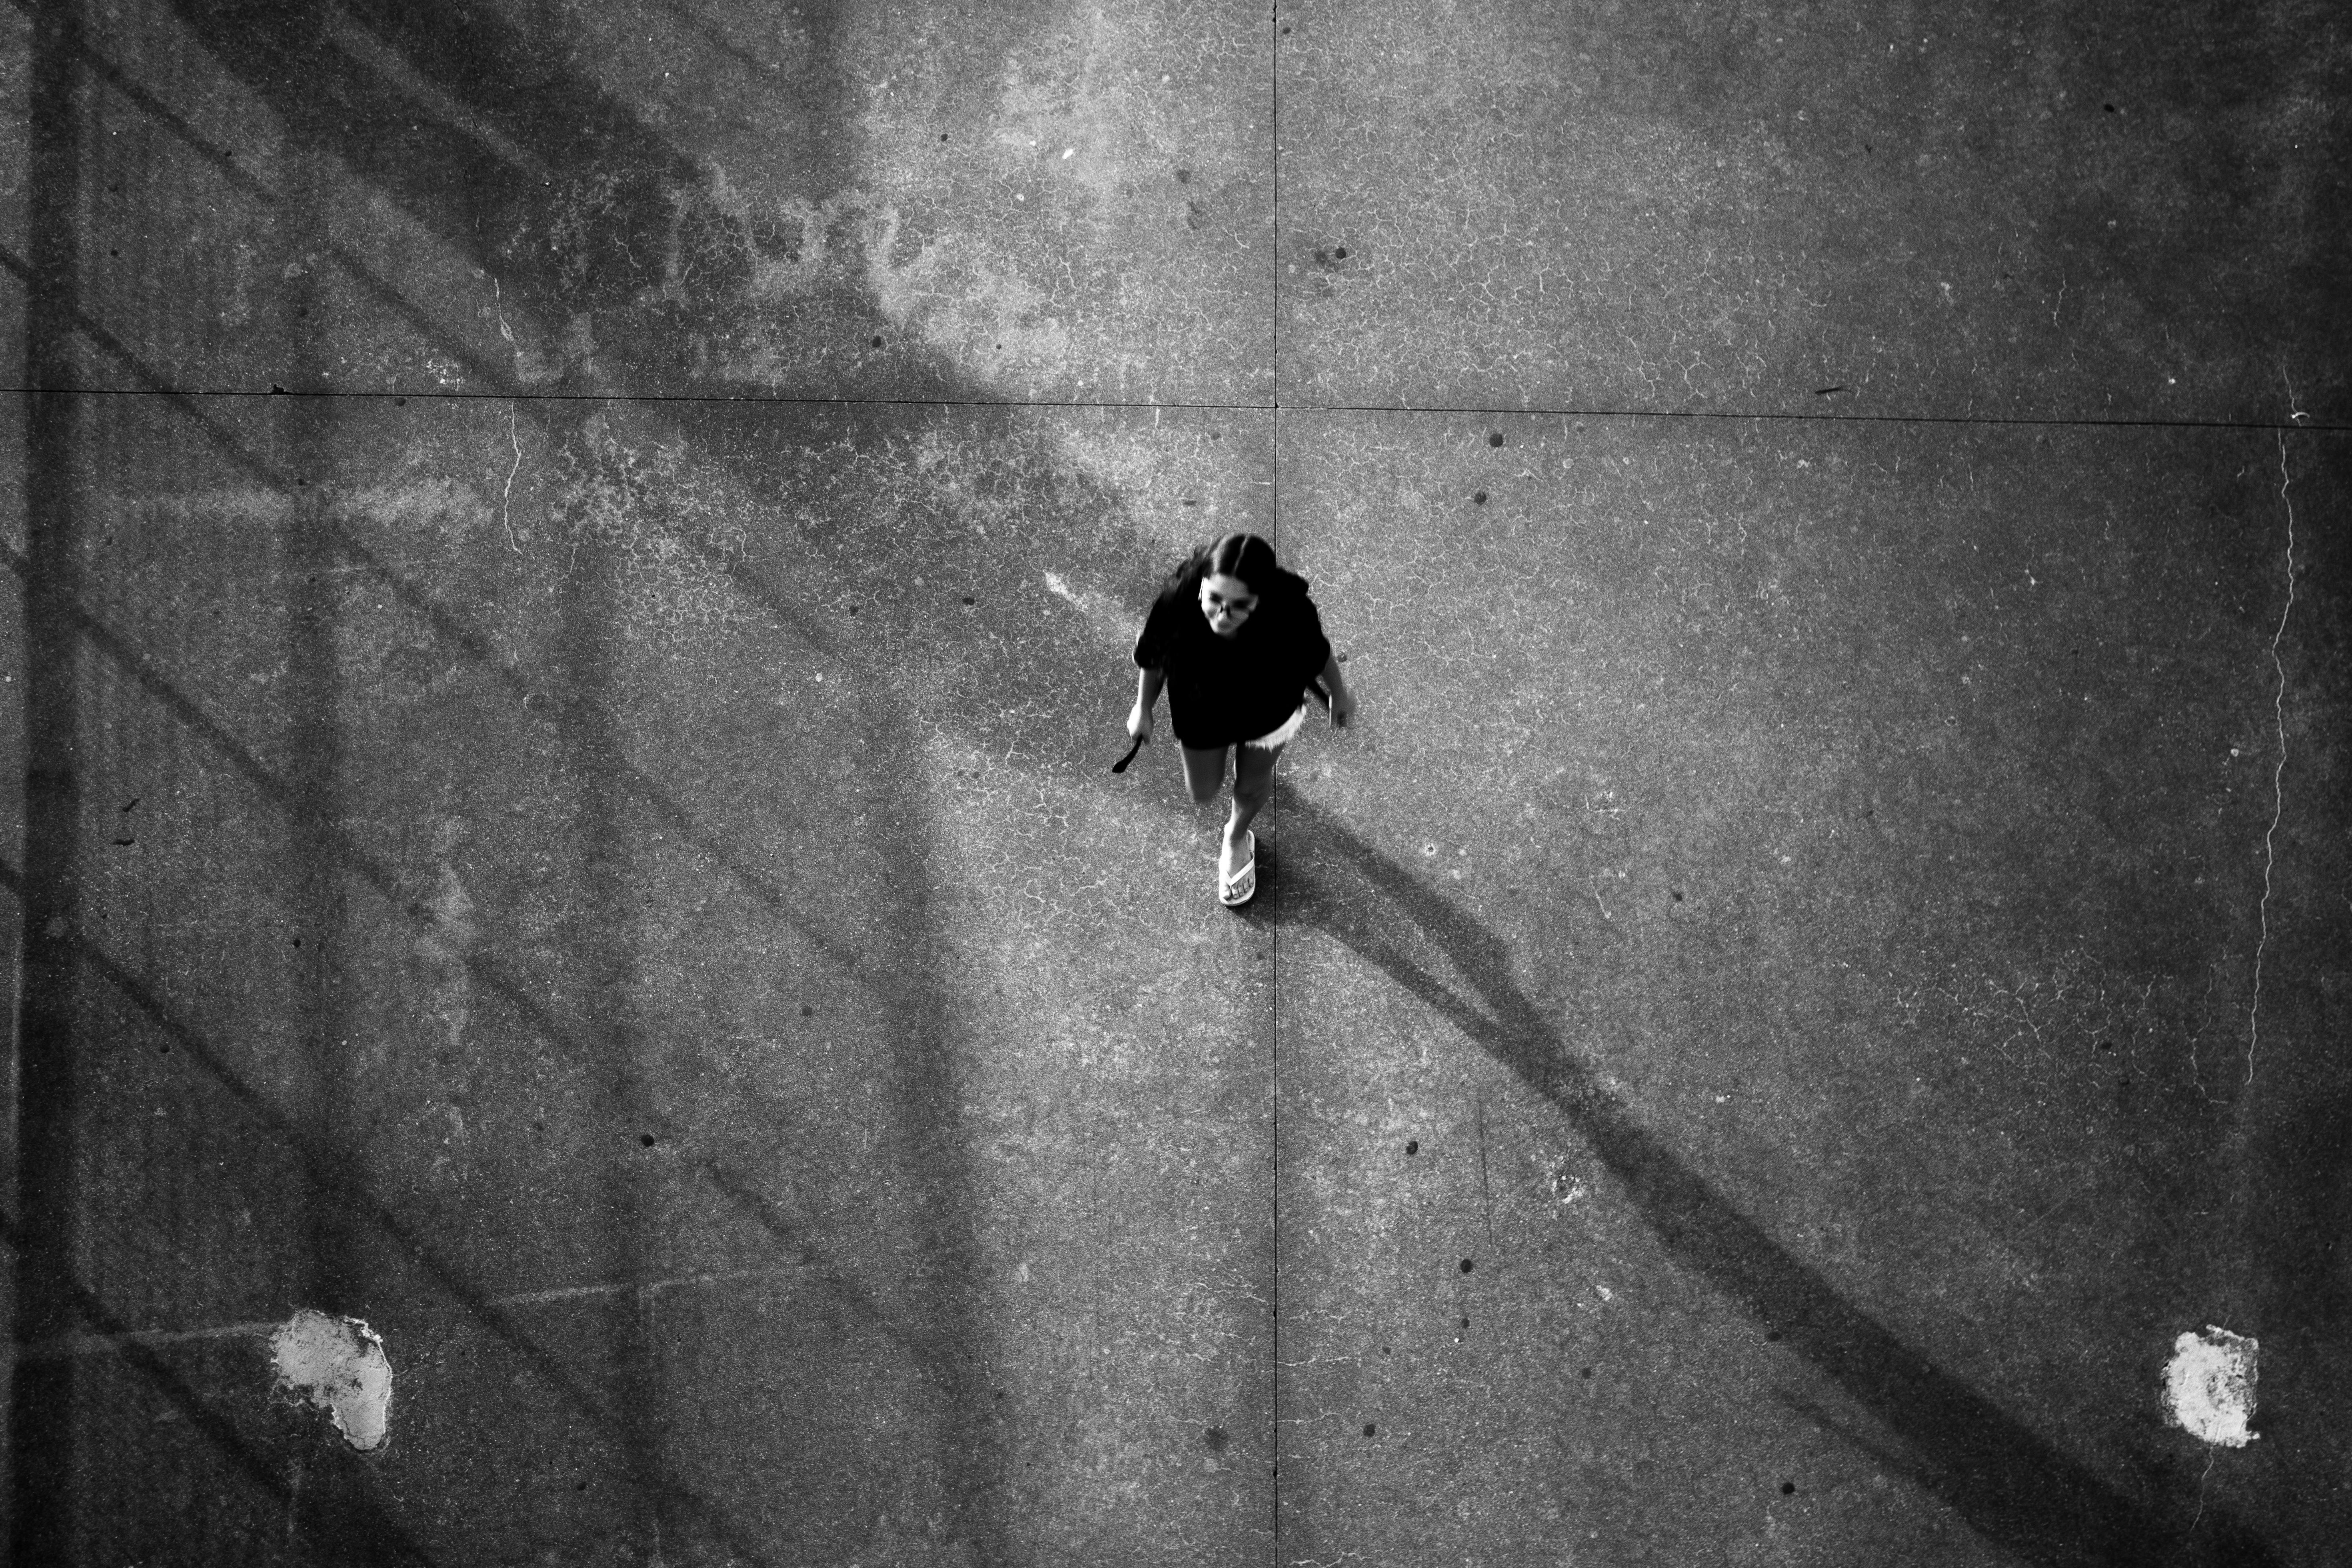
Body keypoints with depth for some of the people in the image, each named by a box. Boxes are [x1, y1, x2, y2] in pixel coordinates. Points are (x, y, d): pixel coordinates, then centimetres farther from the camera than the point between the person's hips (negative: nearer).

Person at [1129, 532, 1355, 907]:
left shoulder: (1289, 610, -42)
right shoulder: (1177, 601, -41)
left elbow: (1319, 651, -17)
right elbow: (1152, 656, -17)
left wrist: (1340, 694, 2)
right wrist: (1143, 710, 0)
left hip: (1268, 709, 0)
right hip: (1201, 713, 1)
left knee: (1253, 784, 26)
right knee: (1203, 794, 25)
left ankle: (1237, 839, 62)